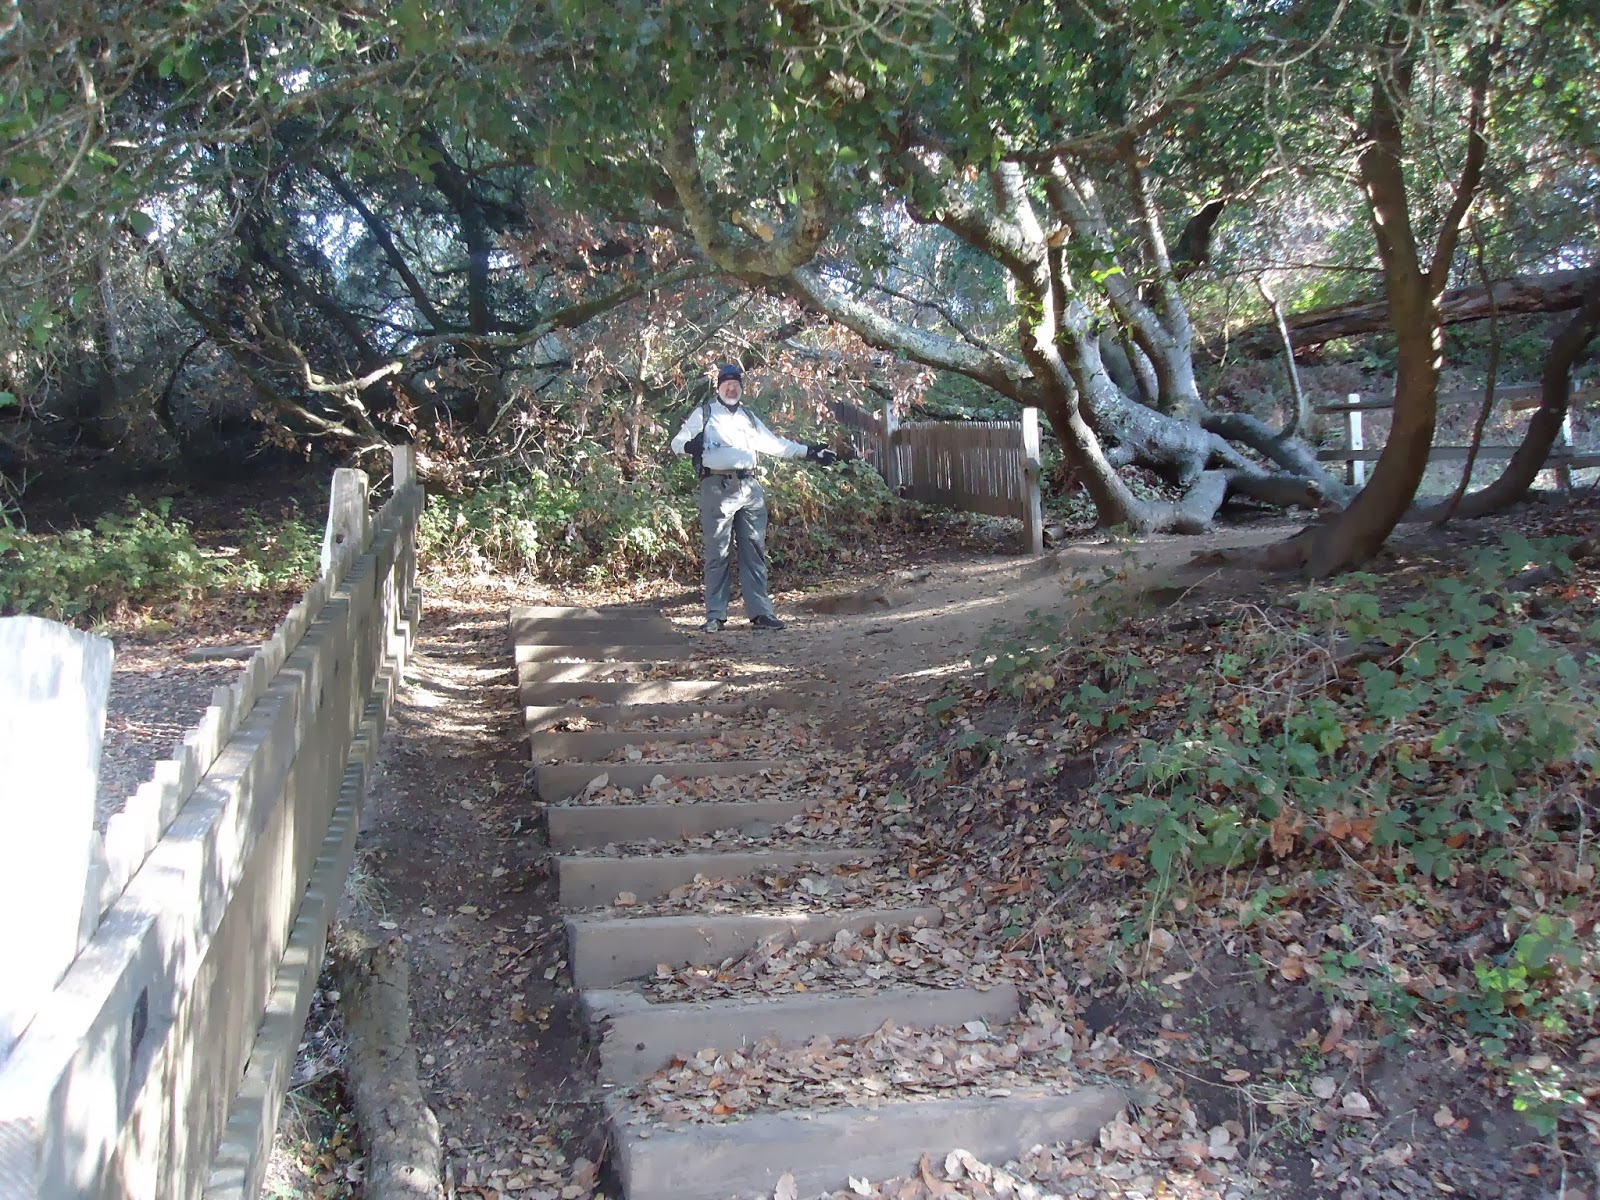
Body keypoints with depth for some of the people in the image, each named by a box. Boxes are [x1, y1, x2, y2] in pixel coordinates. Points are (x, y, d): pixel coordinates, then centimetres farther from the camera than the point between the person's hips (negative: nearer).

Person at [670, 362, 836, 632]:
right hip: (717, 488, -4)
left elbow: (775, 444, 27)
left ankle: (760, 612, 2)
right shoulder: (704, 414, 10)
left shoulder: (748, 417, 23)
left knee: (754, 551, 1)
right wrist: (689, 445, -19)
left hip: (750, 488, 5)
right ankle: (715, 615, -1)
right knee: (717, 553, -5)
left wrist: (808, 451, 20)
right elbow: (676, 442, 4)